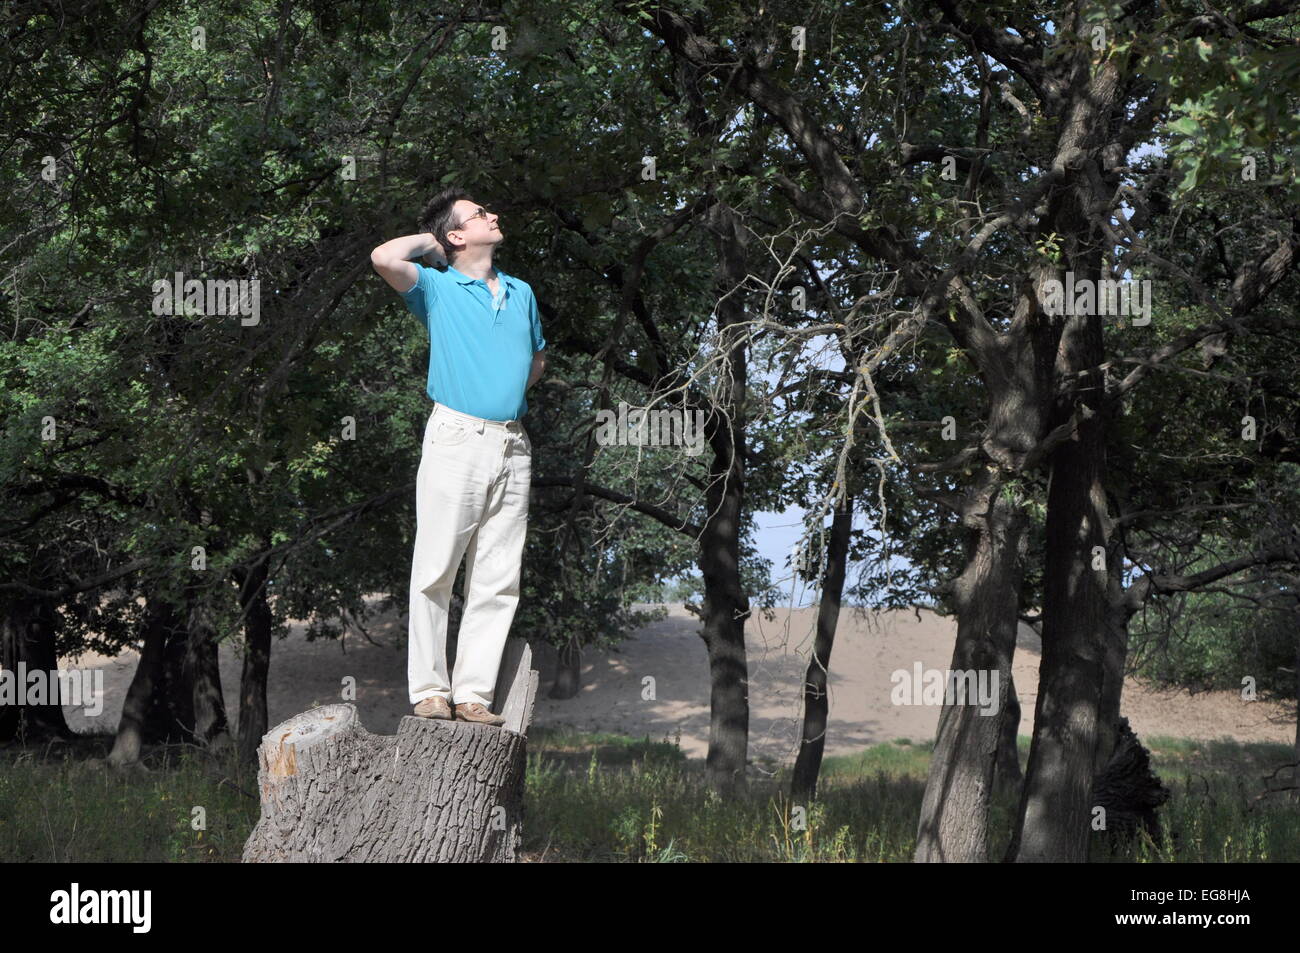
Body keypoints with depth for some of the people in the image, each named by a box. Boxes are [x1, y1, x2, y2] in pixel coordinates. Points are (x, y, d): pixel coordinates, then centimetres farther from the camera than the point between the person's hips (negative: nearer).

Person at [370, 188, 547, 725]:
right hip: (456, 439, -5)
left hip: (512, 446, 5)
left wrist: (513, 389, 15)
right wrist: (428, 241, 3)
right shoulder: (437, 288, 4)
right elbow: (384, 259, -15)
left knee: (498, 580, 1)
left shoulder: (522, 293, 19)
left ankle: (473, 693, 3)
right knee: (435, 571, -7)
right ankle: (430, 690, -3)